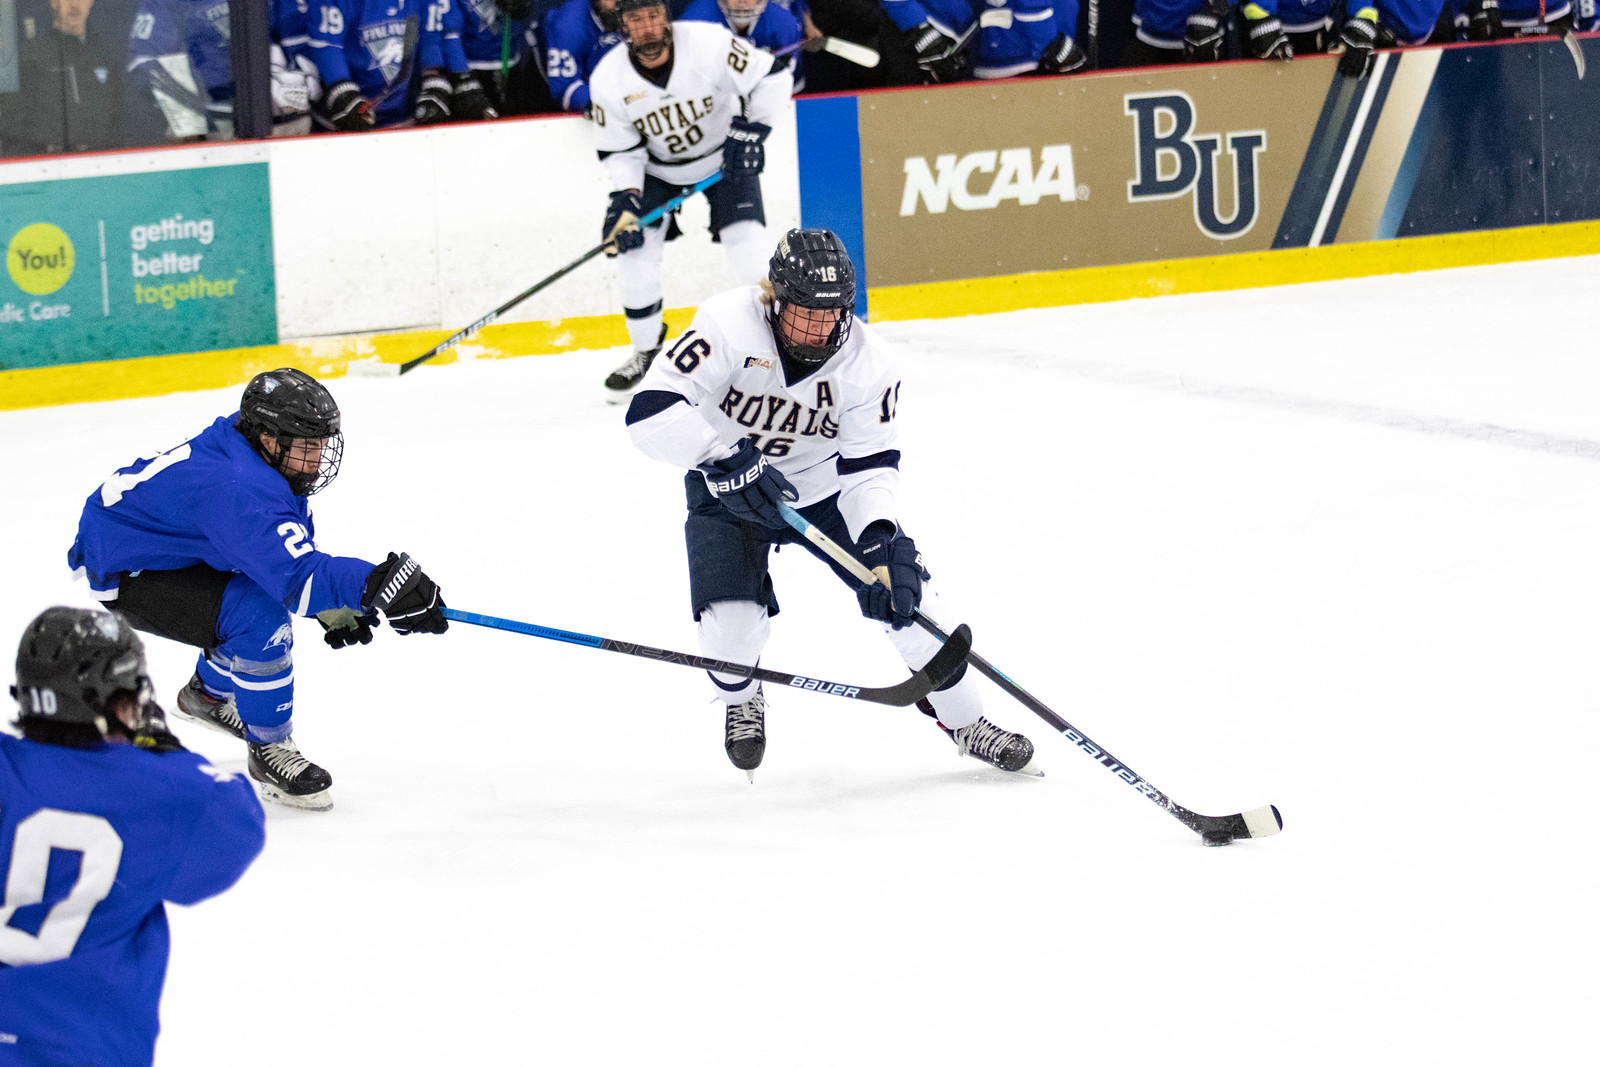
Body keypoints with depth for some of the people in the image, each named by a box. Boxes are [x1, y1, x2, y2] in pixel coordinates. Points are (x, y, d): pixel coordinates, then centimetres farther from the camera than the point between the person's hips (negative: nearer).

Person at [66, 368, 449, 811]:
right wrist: (378, 584, -52)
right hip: (121, 573, -10)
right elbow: (296, 576, -44)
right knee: (260, 619, -26)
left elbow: (295, 553, 11)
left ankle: (209, 693, 38)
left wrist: (334, 604, 1)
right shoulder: (238, 489, -35)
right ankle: (269, 751, -8)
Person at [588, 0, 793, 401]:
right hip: (657, 168, 2)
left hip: (725, 156, -2)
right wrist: (625, 198, -23)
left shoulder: (711, 44, -28)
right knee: (633, 244, -9)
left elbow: (772, 77, -18)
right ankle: (646, 351, 10)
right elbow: (620, 150, -9)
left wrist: (750, 130, -23)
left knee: (745, 239, -17)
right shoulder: (609, 79, -19)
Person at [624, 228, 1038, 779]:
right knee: (733, 622, -20)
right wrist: (728, 460, -47)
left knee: (906, 593, -9)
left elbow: (871, 464, -21)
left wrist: (881, 537, -39)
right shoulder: (729, 326, -30)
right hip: (730, 488, -2)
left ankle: (962, 718, 13)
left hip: (824, 486, 2)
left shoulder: (867, 361, -22)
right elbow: (651, 410, -36)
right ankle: (740, 703, 17)